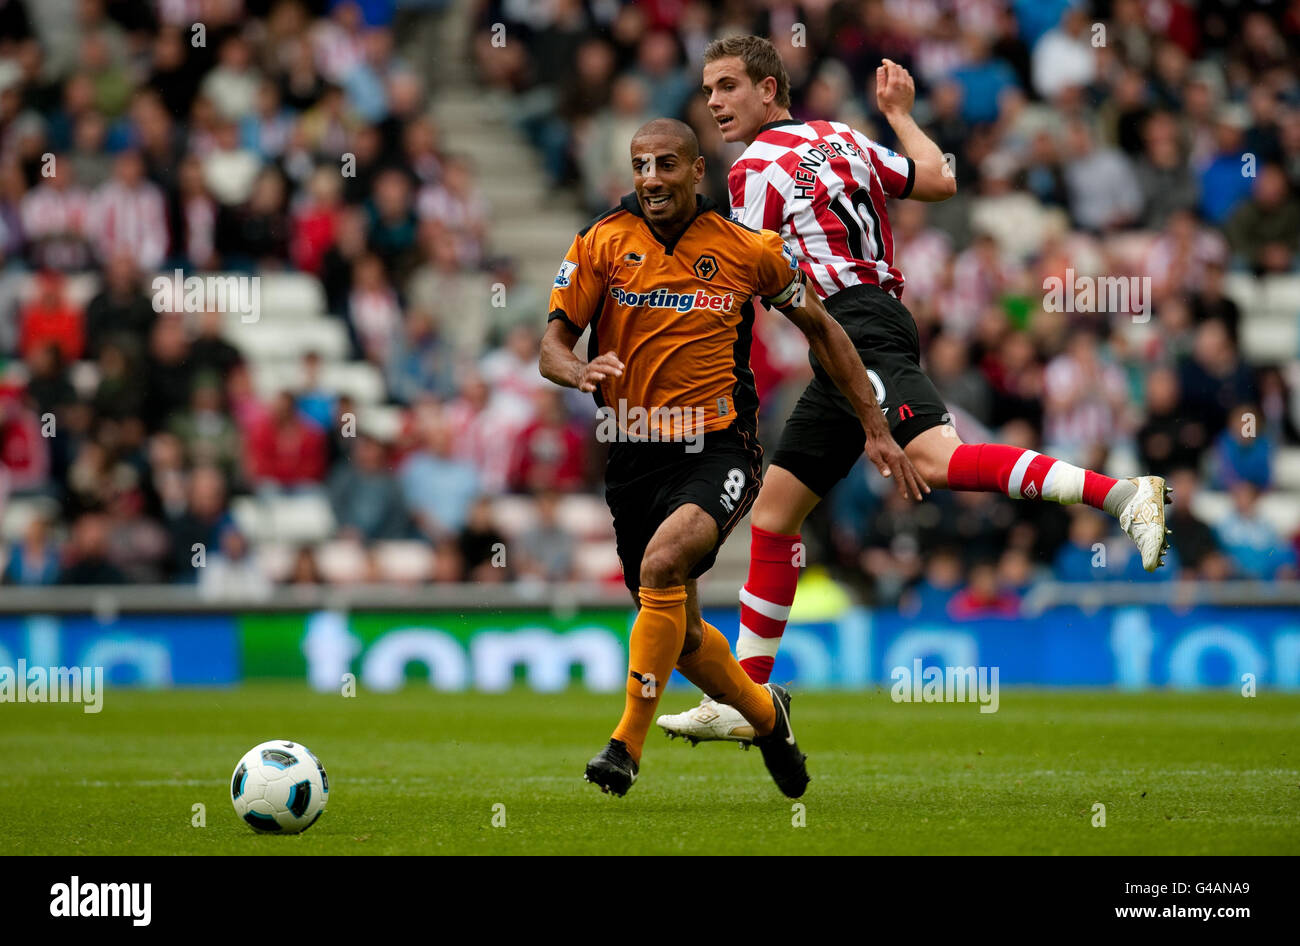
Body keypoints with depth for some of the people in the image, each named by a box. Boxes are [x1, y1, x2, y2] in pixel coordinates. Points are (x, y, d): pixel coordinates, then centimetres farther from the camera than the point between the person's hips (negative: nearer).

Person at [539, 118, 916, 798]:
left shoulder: (747, 250, -1)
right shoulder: (603, 243, 0)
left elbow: (820, 328, 12)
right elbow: (551, 346, -2)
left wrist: (876, 428, 11)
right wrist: (580, 372, -27)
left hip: (718, 448, -3)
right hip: (634, 454, 3)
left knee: (663, 563, -31)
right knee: (680, 635, 9)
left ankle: (628, 742, -25)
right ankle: (765, 713, 39)